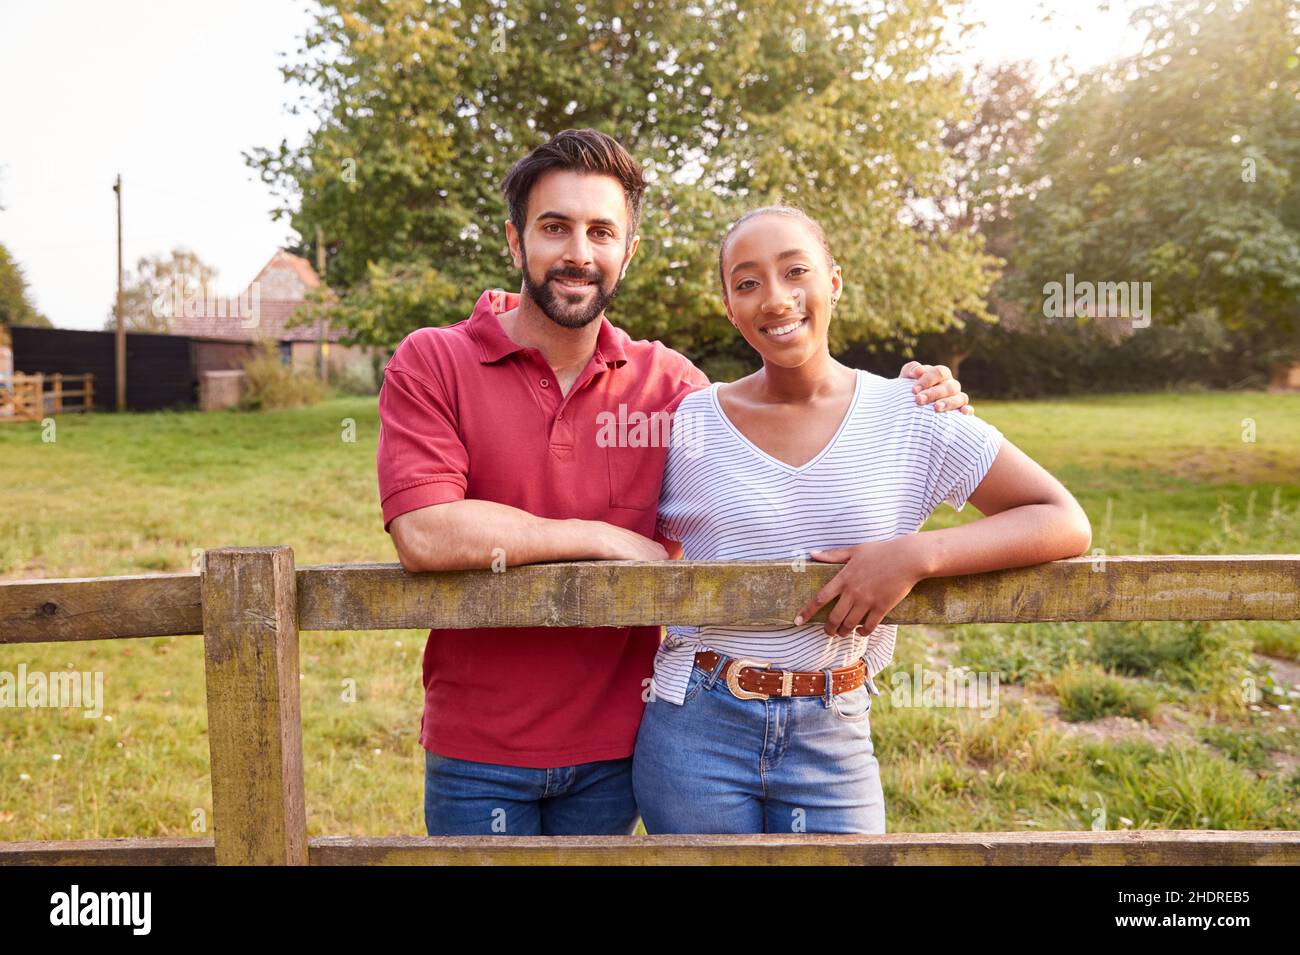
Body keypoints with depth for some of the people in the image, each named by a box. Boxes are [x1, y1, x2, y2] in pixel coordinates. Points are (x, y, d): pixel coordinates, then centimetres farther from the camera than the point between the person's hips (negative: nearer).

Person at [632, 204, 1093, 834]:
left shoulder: (912, 419, -5)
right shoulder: (687, 425, -5)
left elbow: (1066, 523, -8)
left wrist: (916, 555, -21)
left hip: (834, 740, 0)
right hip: (696, 734, 0)